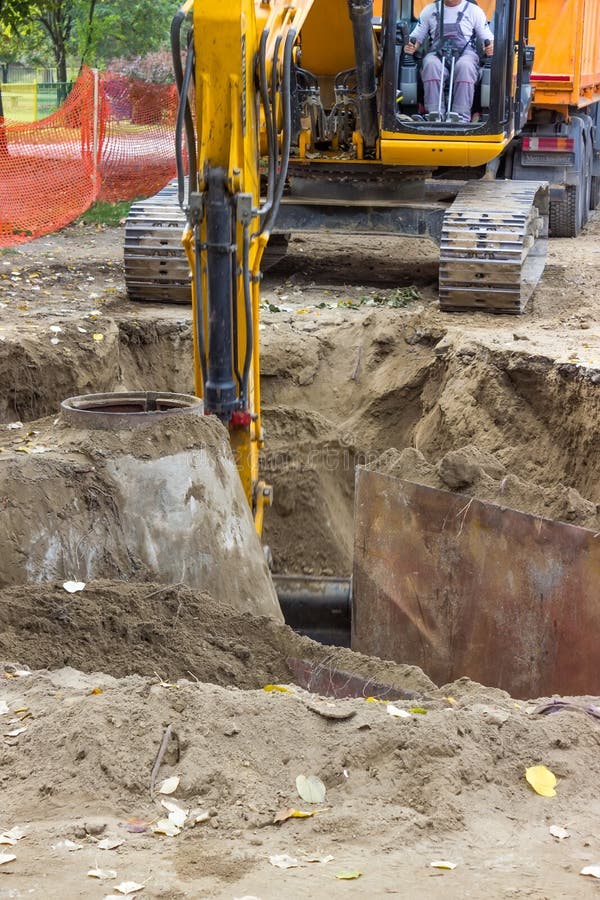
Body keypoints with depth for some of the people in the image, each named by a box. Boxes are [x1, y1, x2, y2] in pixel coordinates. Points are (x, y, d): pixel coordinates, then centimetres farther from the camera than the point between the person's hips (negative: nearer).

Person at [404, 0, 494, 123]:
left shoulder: (474, 10, 15)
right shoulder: (430, 10, 20)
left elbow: (488, 38, 15)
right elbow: (417, 36, 22)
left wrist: (490, 48, -10)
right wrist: (411, 47, -3)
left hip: (465, 53, -1)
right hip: (438, 54, 1)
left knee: (465, 66, -38)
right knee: (431, 64, -36)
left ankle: (462, 118, -42)